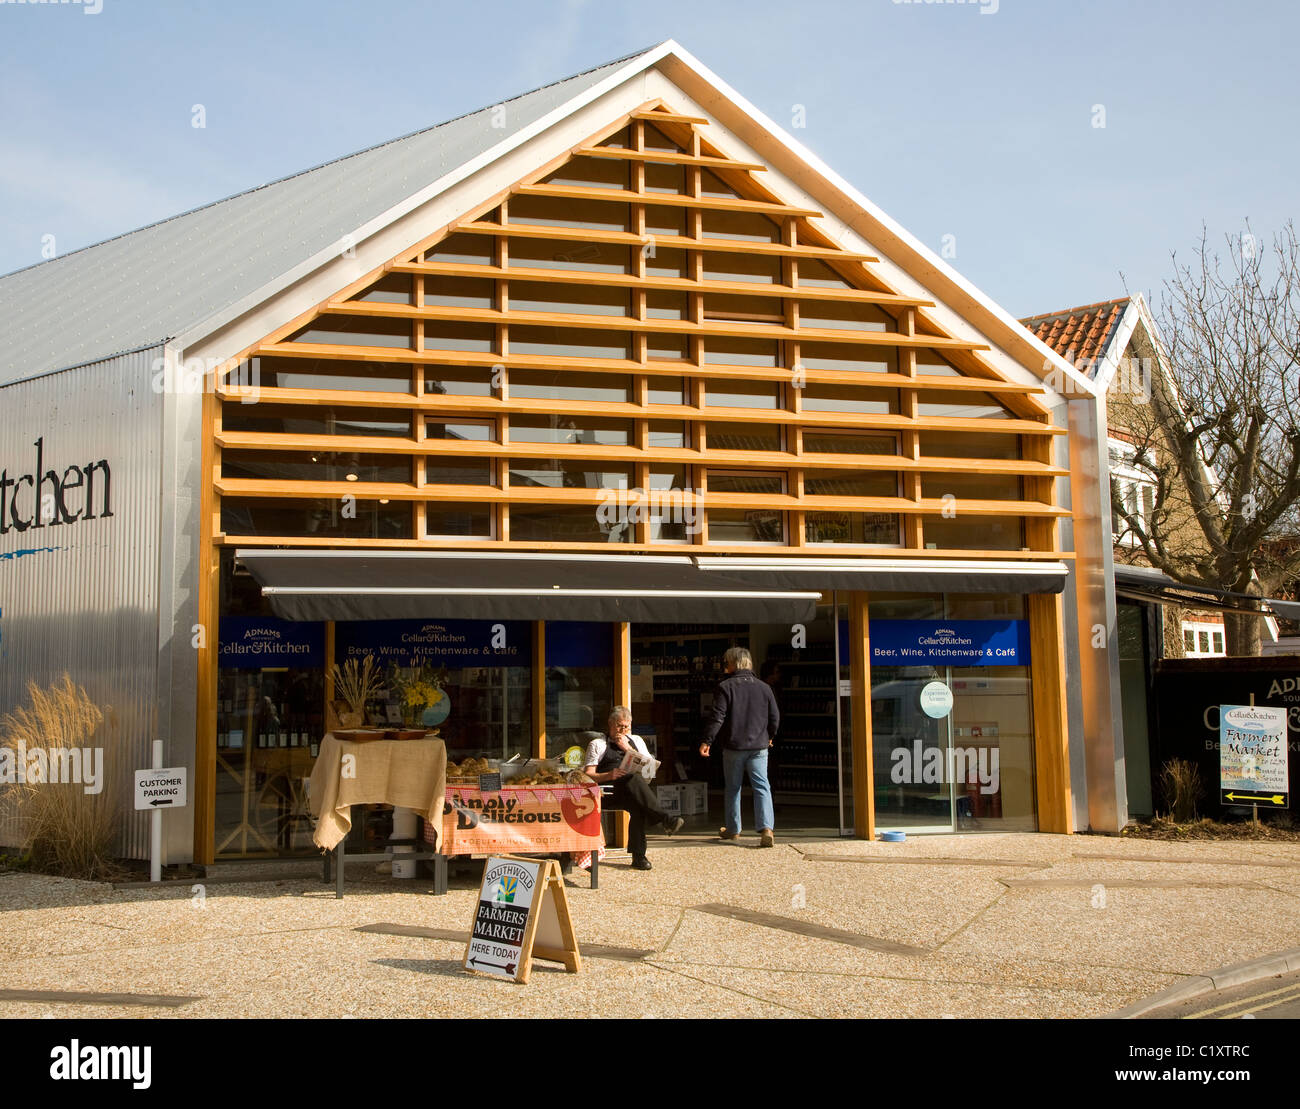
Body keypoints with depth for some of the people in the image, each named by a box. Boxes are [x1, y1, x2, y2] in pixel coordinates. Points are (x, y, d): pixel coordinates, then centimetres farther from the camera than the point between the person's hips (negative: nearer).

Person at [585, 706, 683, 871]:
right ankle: (664, 819, -49)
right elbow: (588, 775, 6)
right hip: (610, 791, -3)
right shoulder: (597, 744, 18)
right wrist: (609, 775, -14)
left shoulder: (636, 741, 28)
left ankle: (638, 856, -39)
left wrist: (628, 749, 6)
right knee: (634, 780, -38)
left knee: (637, 806, -36)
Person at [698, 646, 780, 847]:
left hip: (733, 747, -2)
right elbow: (775, 717, 10)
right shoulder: (763, 687, 5)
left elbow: (717, 716, -12)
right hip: (759, 746, 2)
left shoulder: (725, 687, -7)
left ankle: (732, 829, 23)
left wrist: (707, 741, -6)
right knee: (761, 787, -2)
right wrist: (769, 737, 27)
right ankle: (766, 828, -19)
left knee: (733, 787, 13)